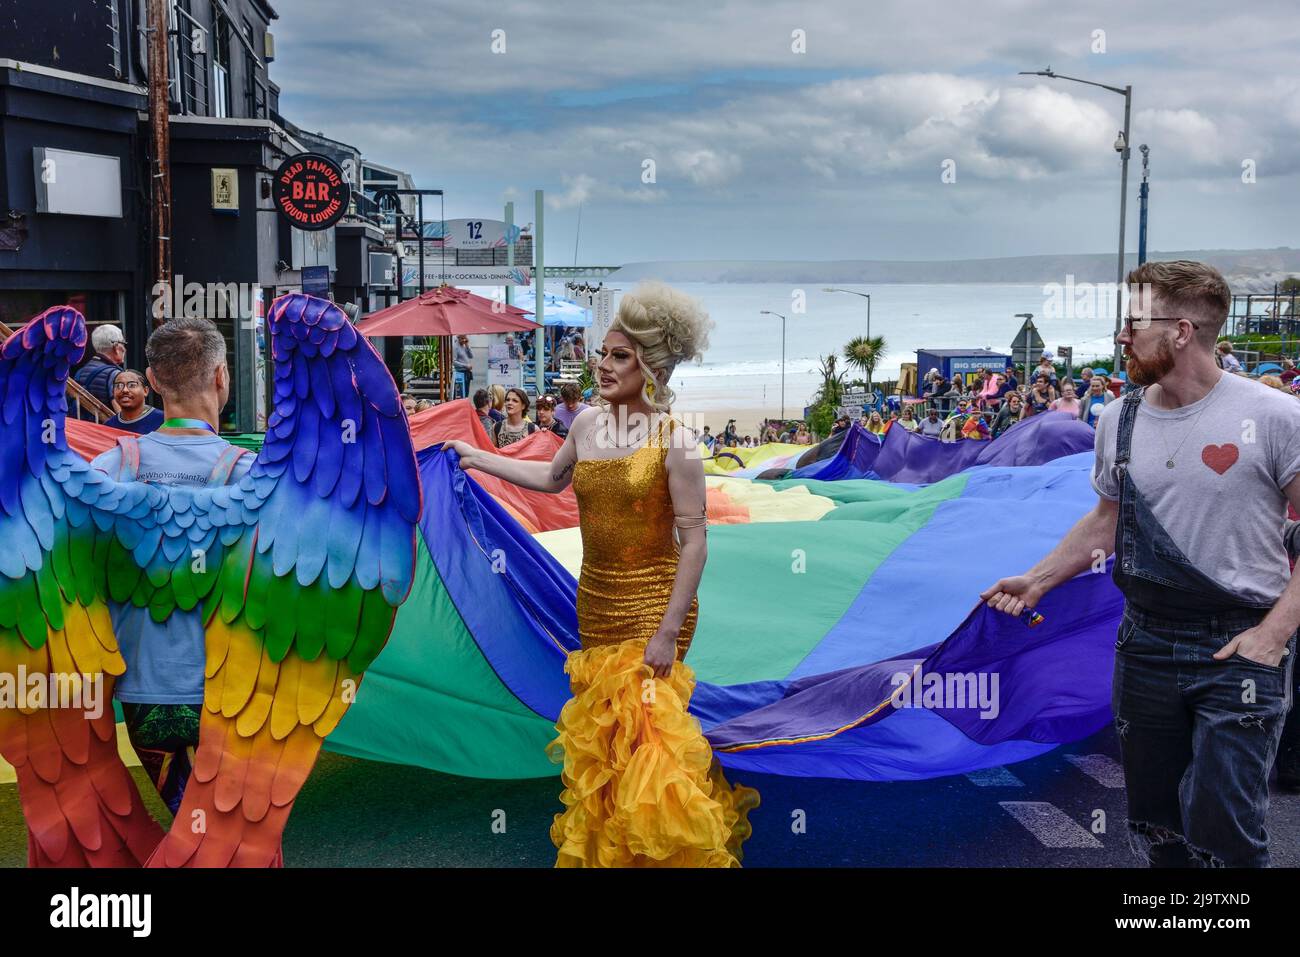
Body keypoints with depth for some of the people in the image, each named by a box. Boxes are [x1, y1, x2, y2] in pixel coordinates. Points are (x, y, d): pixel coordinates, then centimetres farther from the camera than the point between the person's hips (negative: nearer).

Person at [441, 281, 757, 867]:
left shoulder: (674, 440, -15)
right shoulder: (587, 424, 4)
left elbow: (694, 539, -15)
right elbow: (551, 478, 25)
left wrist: (669, 631, -18)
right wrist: (478, 458, 26)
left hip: (652, 603, -6)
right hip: (595, 599, 6)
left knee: (644, 728, -5)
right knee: (602, 726, 13)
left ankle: (666, 849, 16)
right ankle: (605, 849, 29)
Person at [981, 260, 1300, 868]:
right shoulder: (1119, 420, 3)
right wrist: (1038, 580, 12)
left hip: (1240, 646, -5)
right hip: (1145, 642, 5)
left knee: (1219, 836, -5)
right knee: (1154, 824, 15)